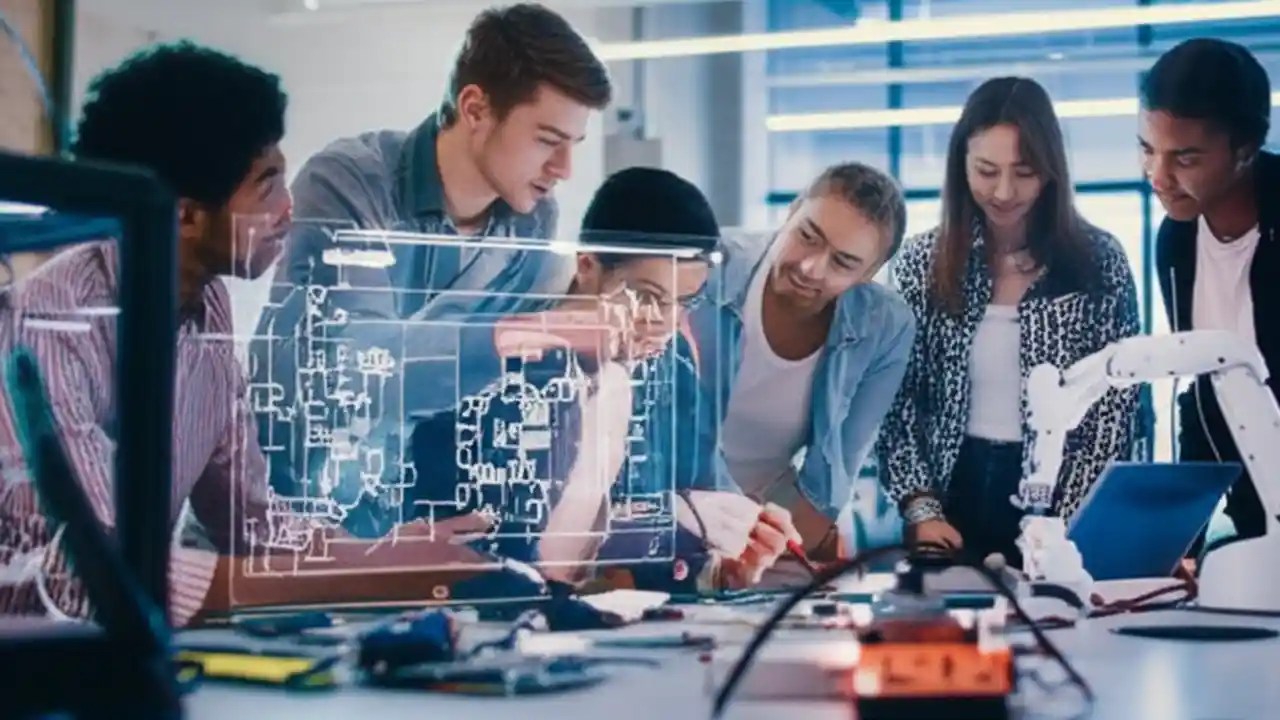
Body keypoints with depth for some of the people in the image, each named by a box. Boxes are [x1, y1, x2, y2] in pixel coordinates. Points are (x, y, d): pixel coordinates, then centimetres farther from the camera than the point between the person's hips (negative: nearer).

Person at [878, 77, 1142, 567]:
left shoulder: (1098, 262, -3)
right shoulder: (923, 263, 1)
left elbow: (1116, 409, -5)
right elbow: (897, 400, 1)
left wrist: (1067, 525, -15)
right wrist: (921, 510, -11)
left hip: (1057, 496, -1)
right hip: (956, 493, 1)